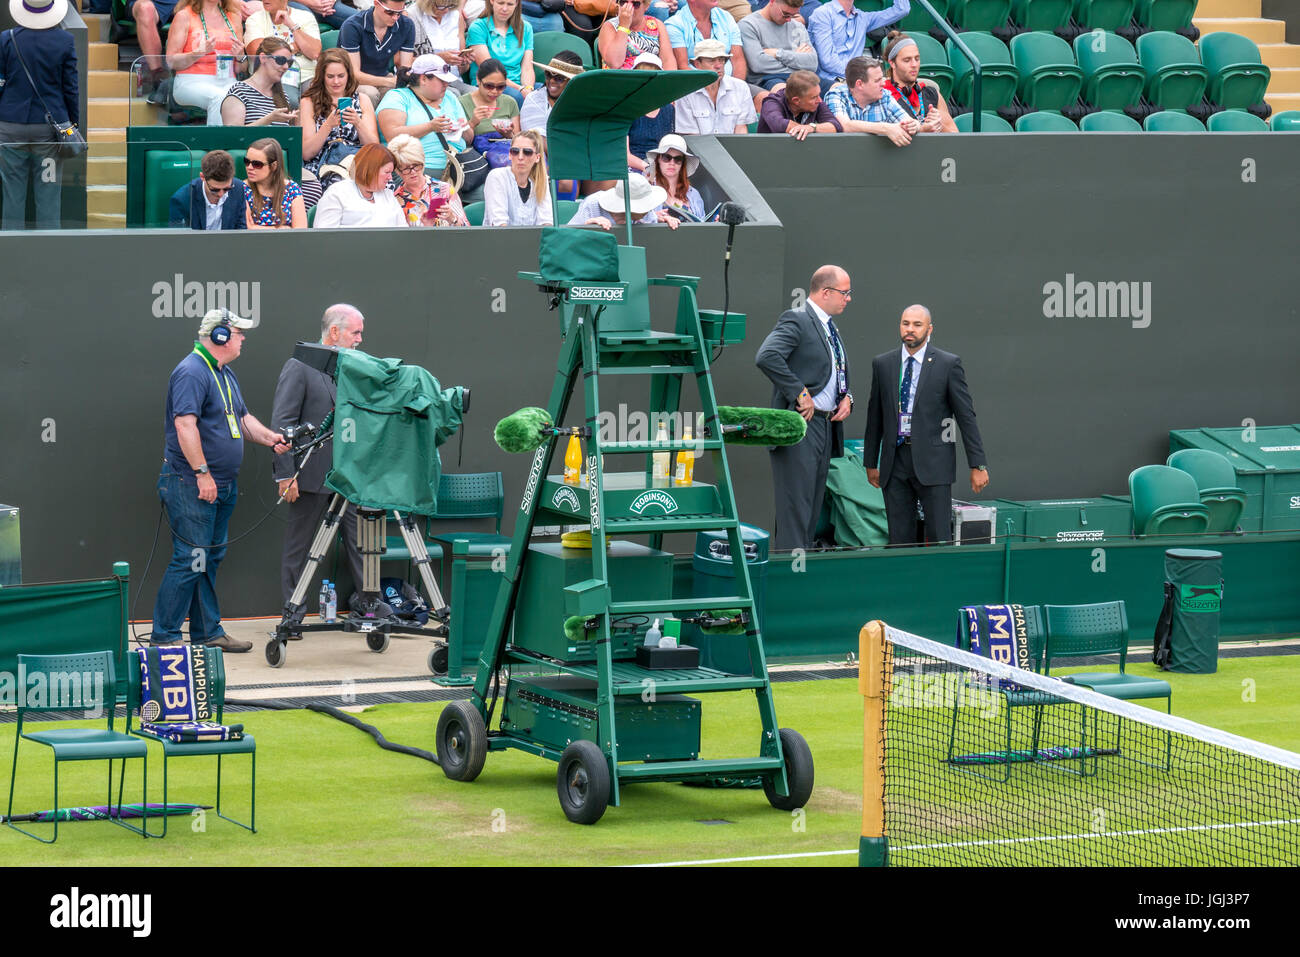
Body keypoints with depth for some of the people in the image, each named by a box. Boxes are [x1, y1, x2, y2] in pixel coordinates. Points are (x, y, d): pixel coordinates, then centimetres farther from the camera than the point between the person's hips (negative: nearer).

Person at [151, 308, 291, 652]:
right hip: (192, 487, -10)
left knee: (210, 558, 13)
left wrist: (270, 438, 8)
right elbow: (185, 424, -23)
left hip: (222, 485, 10)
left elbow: (242, 418, 26)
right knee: (190, 559, -10)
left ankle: (208, 632, 18)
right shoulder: (192, 372, -15)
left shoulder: (225, 374, 17)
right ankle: (165, 635, -5)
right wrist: (202, 473, -25)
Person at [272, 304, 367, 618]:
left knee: (359, 539, 4)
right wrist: (286, 475, -17)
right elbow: (282, 423, -12)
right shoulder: (300, 367, -8)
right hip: (312, 474, -6)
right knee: (298, 545, 4)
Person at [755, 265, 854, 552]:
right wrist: (800, 393, -22)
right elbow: (766, 357, -26)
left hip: (826, 428, 9)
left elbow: (840, 374, 30)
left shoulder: (830, 328, 18)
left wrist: (846, 398, 8)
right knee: (796, 506, -10)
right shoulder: (796, 321, -11)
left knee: (814, 505, 11)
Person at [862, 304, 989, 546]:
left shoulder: (948, 364, 0)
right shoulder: (882, 364, 10)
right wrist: (871, 462, 16)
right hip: (895, 461, 3)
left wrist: (978, 465, -5)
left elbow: (966, 416, -1)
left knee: (939, 538, -7)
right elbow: (875, 416, 16)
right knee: (899, 540, 3)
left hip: (933, 462, -3)